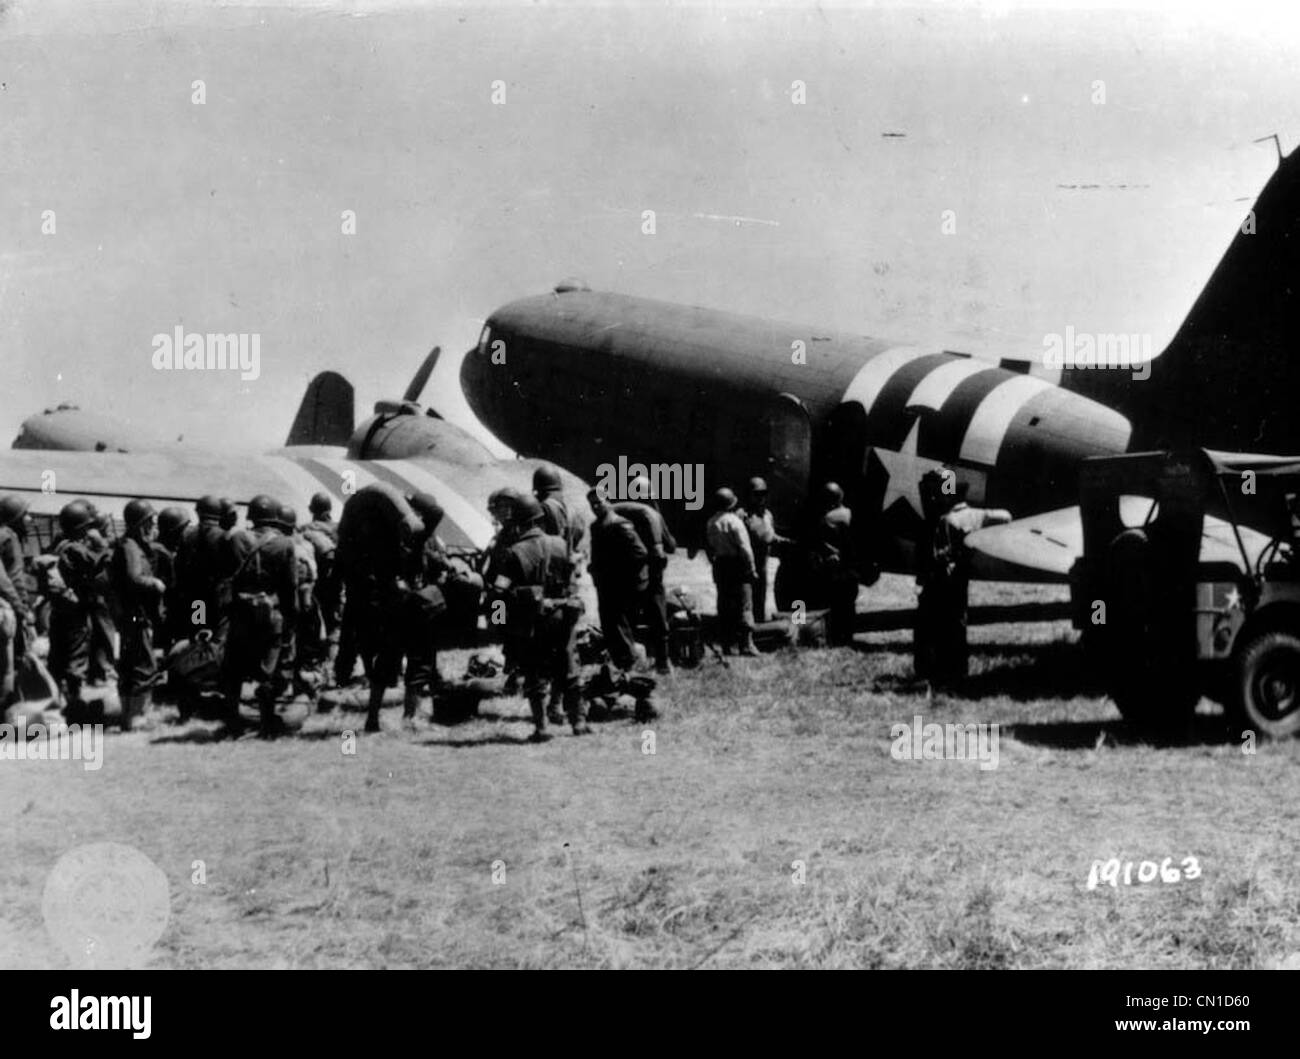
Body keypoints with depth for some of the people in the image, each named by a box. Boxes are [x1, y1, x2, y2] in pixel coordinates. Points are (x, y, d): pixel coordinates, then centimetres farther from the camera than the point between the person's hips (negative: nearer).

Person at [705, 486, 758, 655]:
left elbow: (709, 547, 12)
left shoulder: (711, 522, 7)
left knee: (724, 605, 12)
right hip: (737, 565, -7)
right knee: (744, 605, -5)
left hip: (720, 566, 7)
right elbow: (744, 548, -15)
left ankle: (725, 644, 13)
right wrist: (751, 568, -8)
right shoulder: (734, 521, -14)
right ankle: (746, 644, -10)